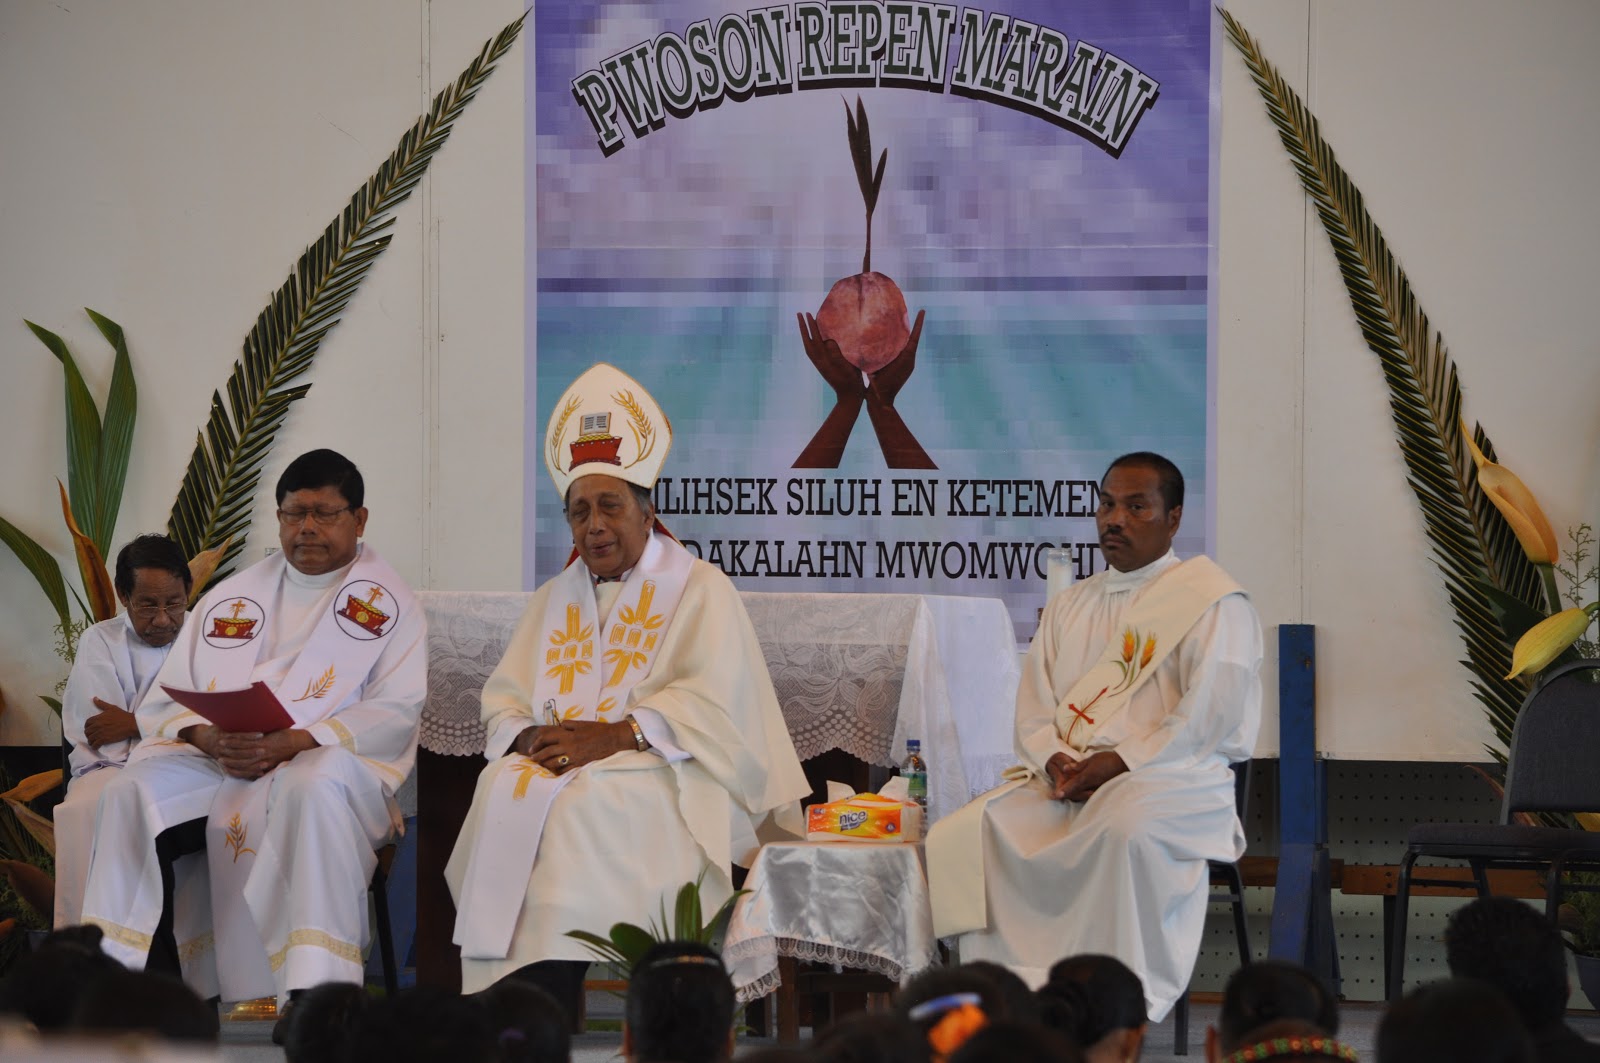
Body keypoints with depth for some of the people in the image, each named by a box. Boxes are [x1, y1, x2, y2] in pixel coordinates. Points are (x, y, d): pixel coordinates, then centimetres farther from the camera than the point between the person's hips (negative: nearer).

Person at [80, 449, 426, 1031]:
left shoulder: (387, 601, 9)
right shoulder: (230, 598, 21)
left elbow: (395, 712, -4)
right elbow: (165, 699, 15)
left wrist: (295, 742, -18)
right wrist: (206, 736, -10)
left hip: (329, 756, -4)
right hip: (217, 760, 4)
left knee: (316, 787, -40)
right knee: (133, 790, -25)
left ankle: (313, 990, -43)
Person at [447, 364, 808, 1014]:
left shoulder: (700, 590, 5)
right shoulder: (554, 600, 24)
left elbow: (711, 705, -9)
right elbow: (502, 699, 17)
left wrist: (613, 735, -19)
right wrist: (528, 736, -7)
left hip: (659, 774, -5)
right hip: (553, 762, 5)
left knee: (588, 803, -35)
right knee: (503, 792, -28)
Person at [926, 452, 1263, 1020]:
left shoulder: (1214, 602, 3)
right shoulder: (1070, 606, 24)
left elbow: (1211, 715, -9)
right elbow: (1033, 706, 18)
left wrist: (1123, 761, -16)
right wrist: (1053, 759, -5)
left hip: (1171, 777, -6)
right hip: (1064, 781, 6)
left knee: (1125, 828, -41)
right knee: (962, 834, -20)